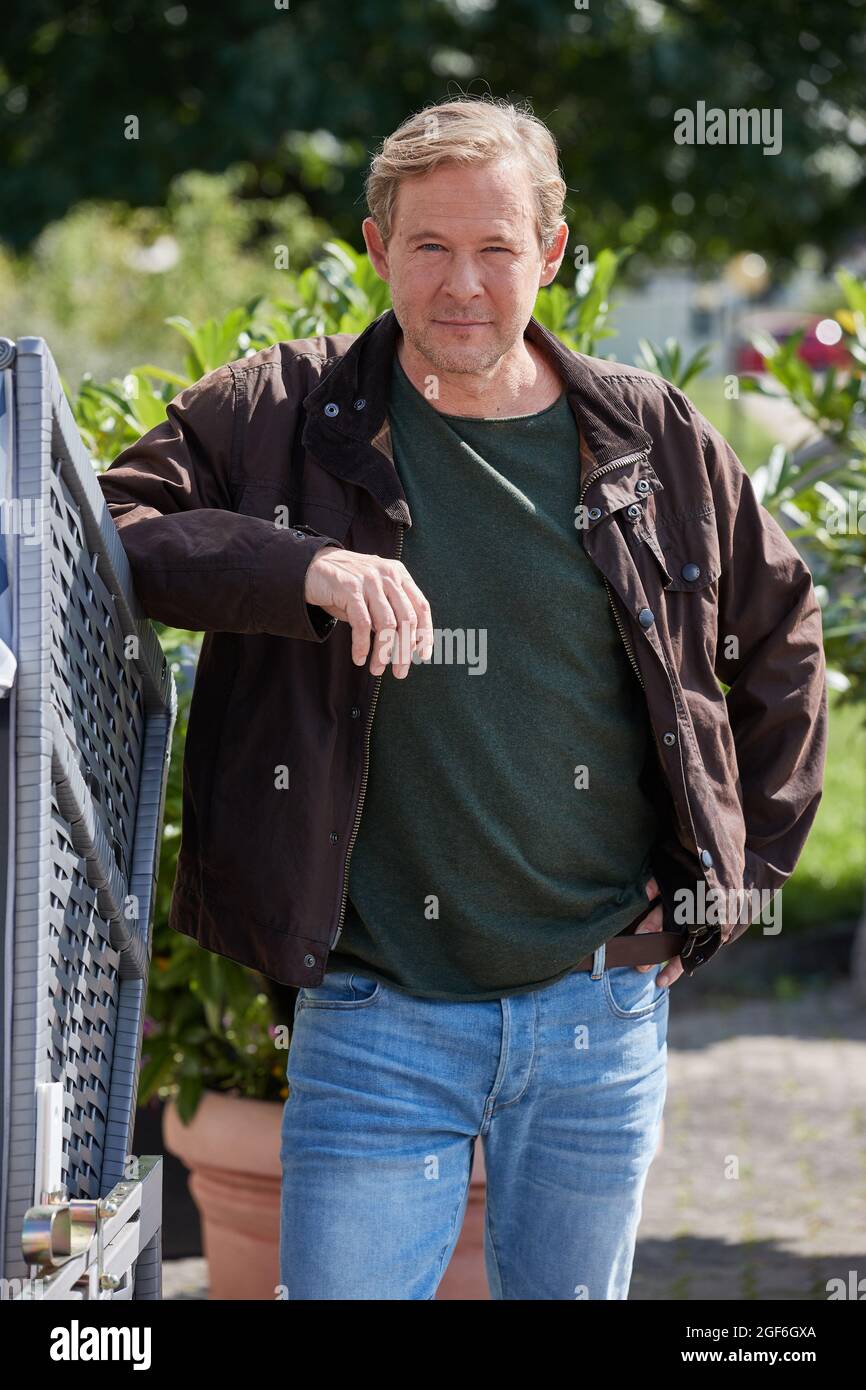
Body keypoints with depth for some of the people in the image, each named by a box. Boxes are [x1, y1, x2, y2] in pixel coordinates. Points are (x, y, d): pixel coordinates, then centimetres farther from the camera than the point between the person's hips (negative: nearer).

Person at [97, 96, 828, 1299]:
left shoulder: (654, 440, 4)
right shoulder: (278, 417, -1)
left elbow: (781, 644, 17)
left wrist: (739, 874, 12)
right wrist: (301, 569, -26)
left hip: (603, 1016, 2)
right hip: (376, 1021, -2)